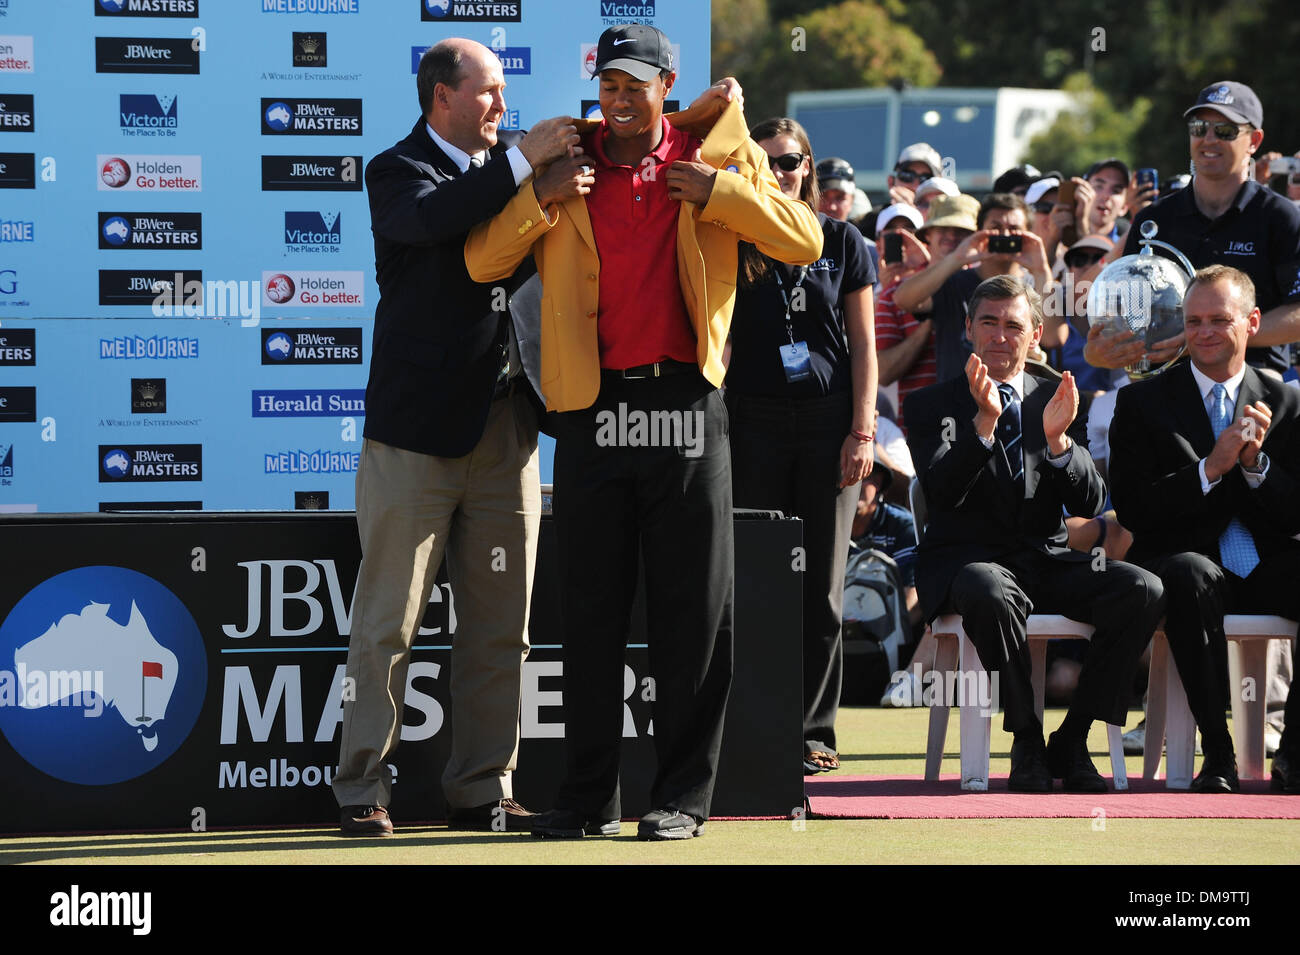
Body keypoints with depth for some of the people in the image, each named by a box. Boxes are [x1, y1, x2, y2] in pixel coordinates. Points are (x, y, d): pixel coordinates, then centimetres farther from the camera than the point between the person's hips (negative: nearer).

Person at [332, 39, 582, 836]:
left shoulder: (505, 169, 16)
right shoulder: (399, 171, -3)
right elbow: (428, 217, -24)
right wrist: (524, 164, -24)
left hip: (505, 425, 6)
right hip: (419, 427, -6)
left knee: (500, 627, 6)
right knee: (390, 622, -2)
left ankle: (482, 791, 12)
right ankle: (364, 790, 3)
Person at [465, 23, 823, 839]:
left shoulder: (719, 156, 7)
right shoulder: (565, 161, 10)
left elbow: (805, 242, 2)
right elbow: (482, 263, 6)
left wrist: (717, 193, -7)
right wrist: (540, 198, -9)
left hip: (686, 404, -1)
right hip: (593, 406, 1)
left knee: (693, 611, 1)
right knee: (592, 611, 4)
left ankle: (685, 795, 7)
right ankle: (591, 797, 10)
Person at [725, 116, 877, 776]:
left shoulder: (841, 242, 8)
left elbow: (862, 344, 6)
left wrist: (862, 429, -3)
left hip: (828, 422, 0)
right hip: (754, 421, 0)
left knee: (822, 585, 1)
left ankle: (813, 728, 5)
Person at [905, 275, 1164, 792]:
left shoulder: (1055, 401, 13)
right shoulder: (933, 404, 4)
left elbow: (1090, 503, 2)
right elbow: (942, 492, -14)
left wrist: (1058, 439, -16)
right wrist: (984, 421, -27)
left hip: (1047, 560, 4)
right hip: (967, 560, -4)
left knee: (1144, 590, -23)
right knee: (989, 594, -41)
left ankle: (1072, 739, -13)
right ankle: (1026, 740, -21)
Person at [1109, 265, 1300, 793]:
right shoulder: (1142, 402, 6)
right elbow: (1132, 510, -5)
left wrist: (1257, 463, -13)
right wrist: (1210, 470, -16)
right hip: (1183, 562, -2)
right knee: (1191, 576, -38)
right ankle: (1216, 753, -29)